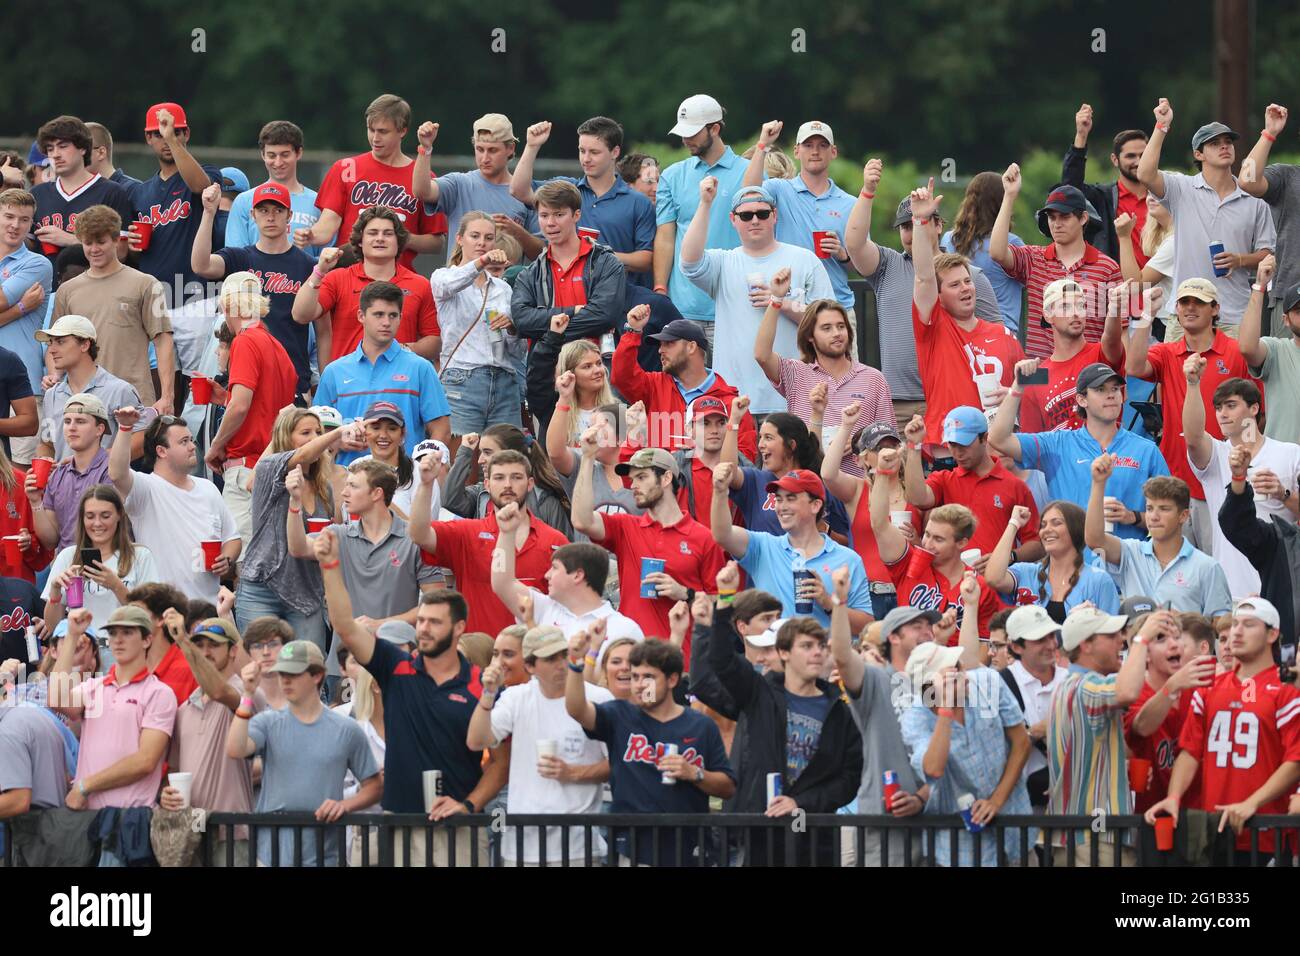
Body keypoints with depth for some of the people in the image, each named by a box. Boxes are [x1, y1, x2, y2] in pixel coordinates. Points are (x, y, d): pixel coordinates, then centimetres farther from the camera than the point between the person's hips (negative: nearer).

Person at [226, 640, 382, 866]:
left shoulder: (346, 730, 3)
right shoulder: (268, 723, 7)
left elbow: (373, 785, 8)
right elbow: (235, 751, -13)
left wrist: (345, 805, -11)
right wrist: (248, 696, -16)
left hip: (322, 854, -1)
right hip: (271, 854, 1)